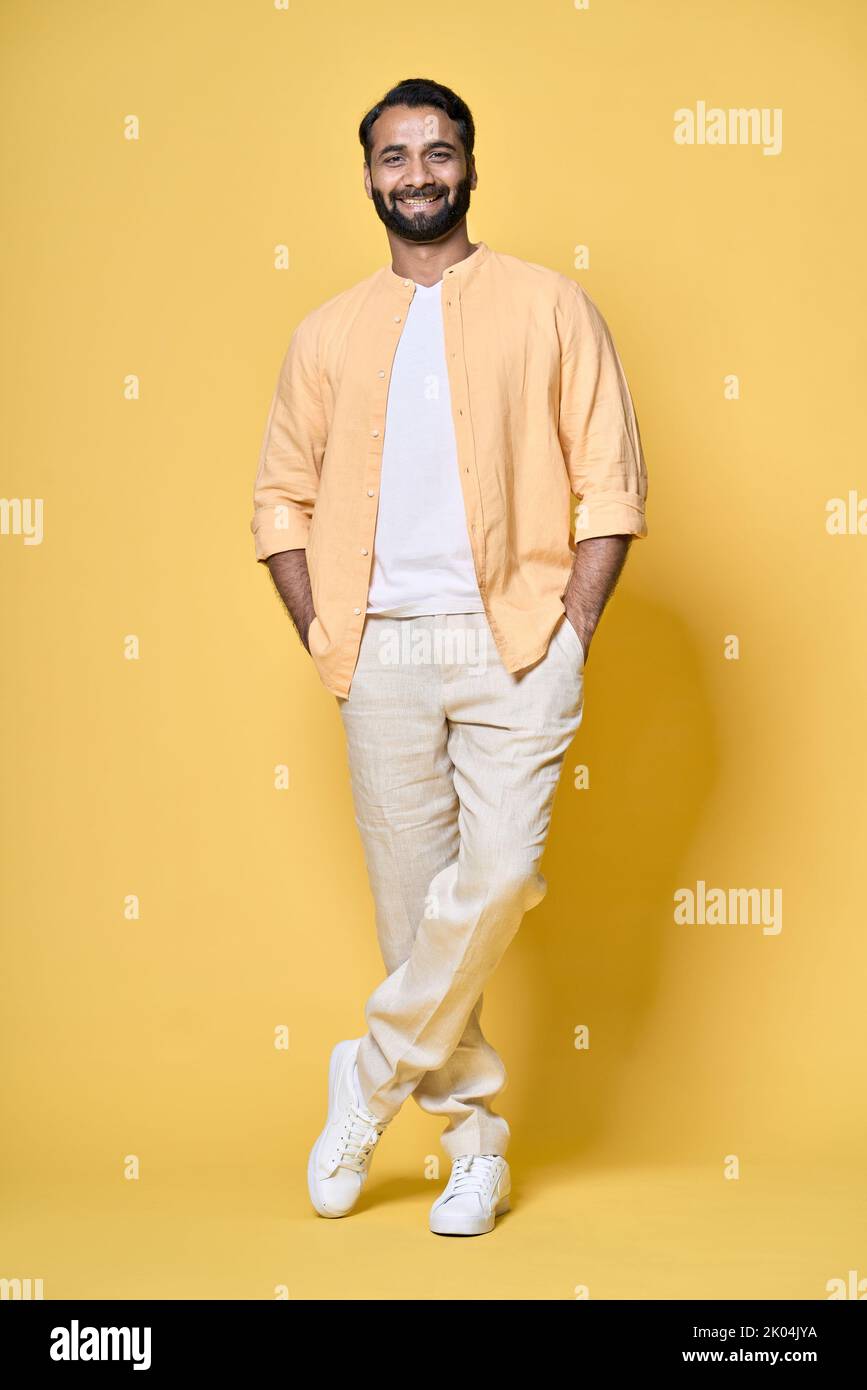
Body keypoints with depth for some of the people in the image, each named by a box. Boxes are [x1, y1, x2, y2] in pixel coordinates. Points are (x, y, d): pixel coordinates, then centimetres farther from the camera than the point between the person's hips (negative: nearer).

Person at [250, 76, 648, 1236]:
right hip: (381, 652, 2)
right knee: (413, 905, 4)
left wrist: (570, 634, -6)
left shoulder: (549, 305, 5)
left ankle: (372, 1079, 5)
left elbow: (612, 485, 2)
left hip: (512, 642, -2)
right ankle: (476, 1140, 18)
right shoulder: (328, 334, 12)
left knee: (499, 874, -16)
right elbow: (282, 502, 14)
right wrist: (325, 642, 3)